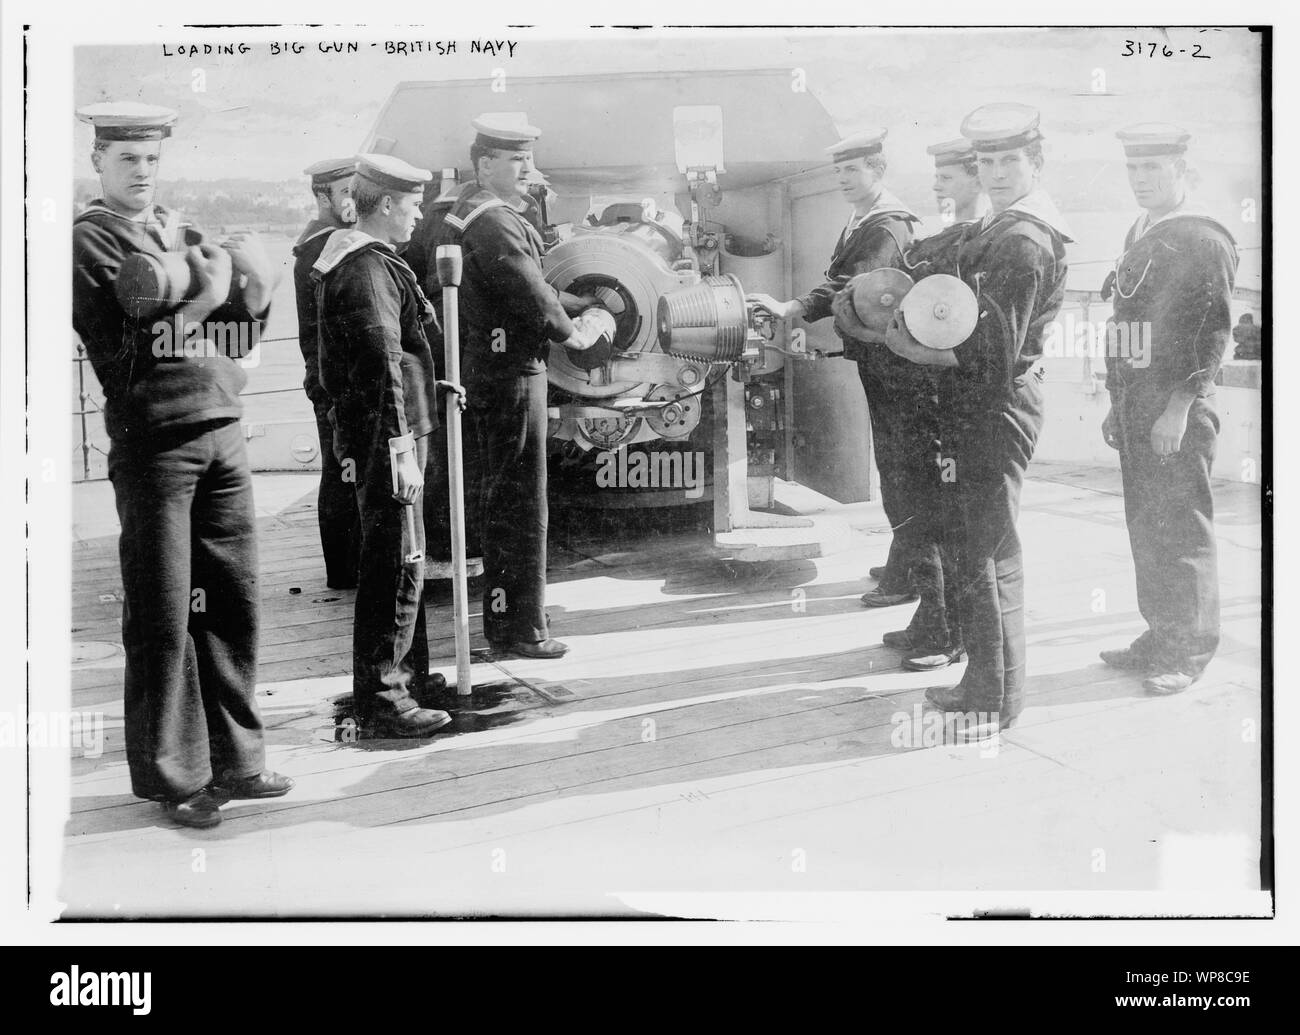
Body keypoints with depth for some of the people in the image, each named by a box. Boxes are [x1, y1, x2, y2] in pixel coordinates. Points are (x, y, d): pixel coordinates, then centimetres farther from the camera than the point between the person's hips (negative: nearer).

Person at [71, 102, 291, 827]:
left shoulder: (184, 234, 18)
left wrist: (254, 294, -4)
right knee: (163, 617, 0)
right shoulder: (89, 241, -1)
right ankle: (173, 776, 10)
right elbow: (117, 349, -13)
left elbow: (241, 334, 15)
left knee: (235, 602, 9)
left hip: (223, 433, 6)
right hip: (154, 443, -6)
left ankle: (235, 760, 20)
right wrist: (196, 306, -16)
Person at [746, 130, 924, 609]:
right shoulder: (859, 222, 14)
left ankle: (903, 578, -3)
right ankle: (903, 561, 28)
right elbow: (844, 286, 15)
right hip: (873, 358, 10)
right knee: (890, 461, 17)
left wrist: (791, 310, -37)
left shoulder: (889, 227, -17)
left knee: (901, 466, -7)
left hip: (896, 365, -10)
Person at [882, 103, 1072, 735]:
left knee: (987, 553, -2)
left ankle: (997, 699, 9)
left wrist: (915, 350, -13)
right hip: (971, 405, 10)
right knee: (969, 545, 18)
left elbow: (992, 352, -22)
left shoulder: (1022, 241, -18)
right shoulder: (992, 227, 14)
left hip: (995, 409, -10)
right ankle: (982, 680, 30)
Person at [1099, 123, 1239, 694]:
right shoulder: (1138, 236, 17)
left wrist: (1179, 409, -20)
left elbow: (1215, 331, -14)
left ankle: (1191, 651, 5)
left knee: (1183, 530, -3)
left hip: (1179, 410, -8)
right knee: (1145, 527, 12)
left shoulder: (1205, 238, -8)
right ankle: (1159, 637, 21)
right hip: (1135, 406, 8)